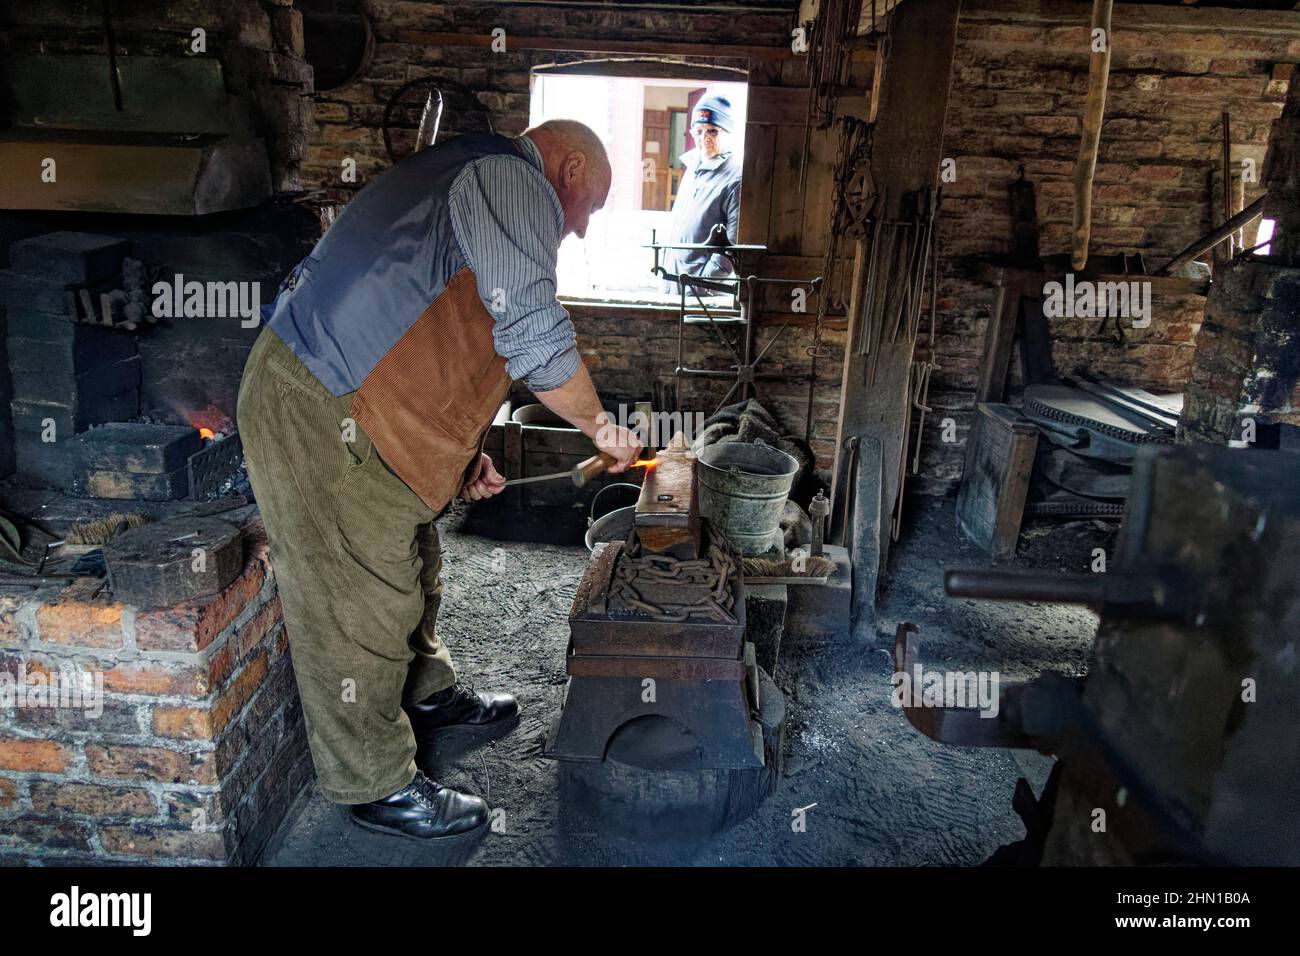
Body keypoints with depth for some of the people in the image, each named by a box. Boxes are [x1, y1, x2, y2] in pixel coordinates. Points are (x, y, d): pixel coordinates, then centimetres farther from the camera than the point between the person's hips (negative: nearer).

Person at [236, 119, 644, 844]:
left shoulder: (475, 180, 23)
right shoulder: (516, 180, -11)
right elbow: (534, 337, -19)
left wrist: (464, 452, 19)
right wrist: (601, 426, -4)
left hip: (335, 396, 11)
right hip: (320, 413, -11)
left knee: (410, 563, 23)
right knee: (358, 603, 0)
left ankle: (426, 691, 44)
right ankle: (379, 784, 16)